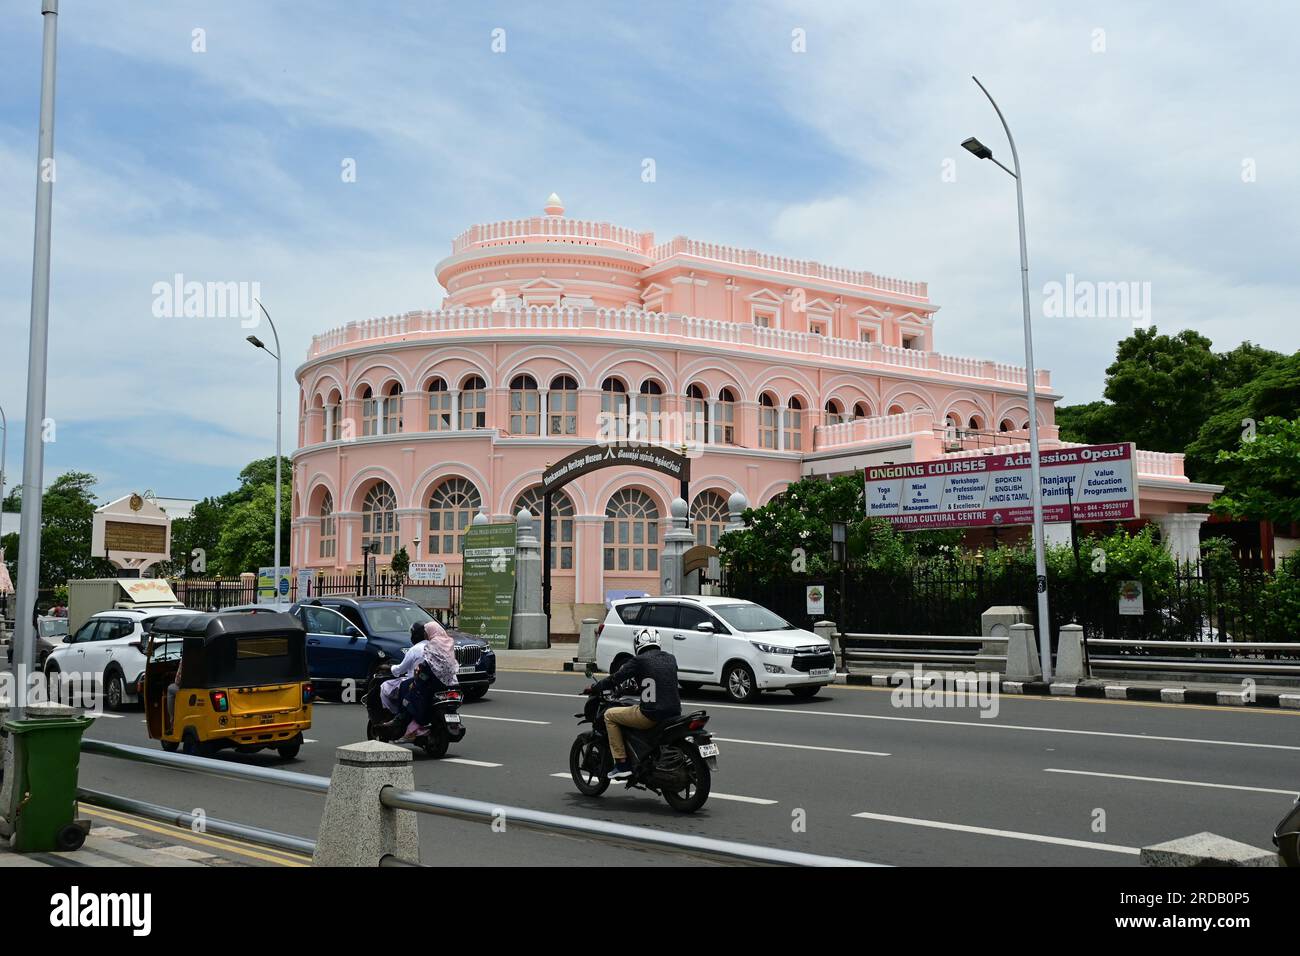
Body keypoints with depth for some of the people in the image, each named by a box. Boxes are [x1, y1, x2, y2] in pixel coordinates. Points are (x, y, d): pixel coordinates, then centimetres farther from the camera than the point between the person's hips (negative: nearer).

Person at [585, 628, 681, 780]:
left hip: (650, 714, -7)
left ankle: (622, 764, 6)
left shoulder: (640, 660, -5)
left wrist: (594, 688, 14)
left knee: (610, 715, 11)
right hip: (674, 713, 7)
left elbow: (616, 678, -1)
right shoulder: (670, 659, 13)